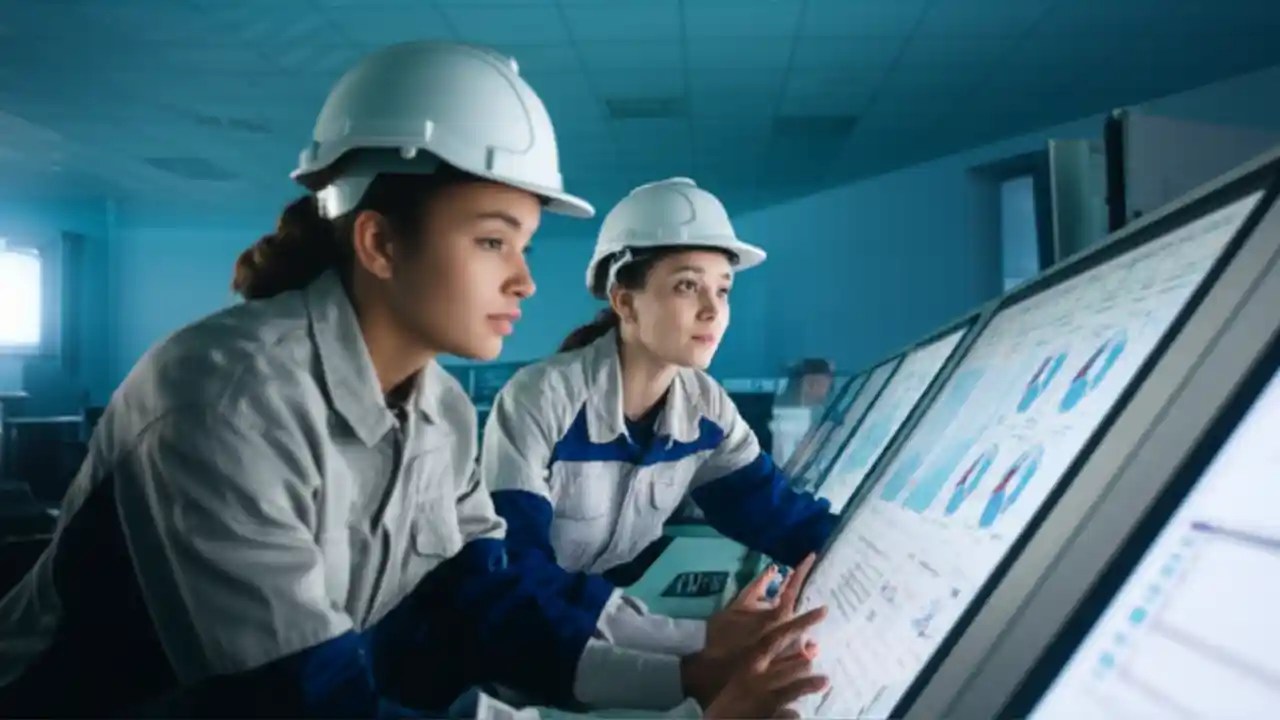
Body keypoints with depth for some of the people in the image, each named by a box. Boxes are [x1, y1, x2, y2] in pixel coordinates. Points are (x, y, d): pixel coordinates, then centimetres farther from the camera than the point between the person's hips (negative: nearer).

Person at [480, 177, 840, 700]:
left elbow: (780, 516, -3)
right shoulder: (540, 400, -24)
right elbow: (517, 573, -30)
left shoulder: (705, 408, -6)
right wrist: (696, 638, -37)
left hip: (624, 613, 6)